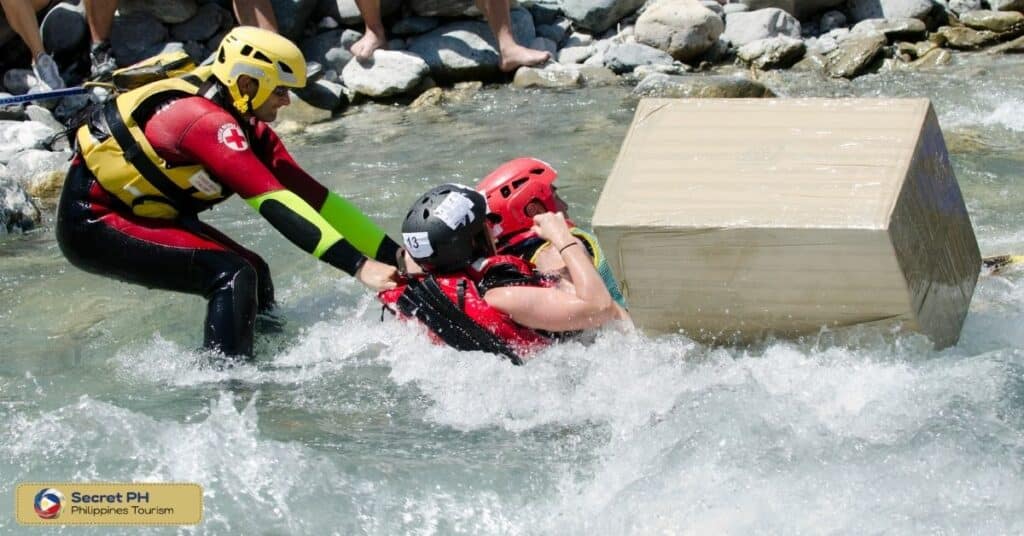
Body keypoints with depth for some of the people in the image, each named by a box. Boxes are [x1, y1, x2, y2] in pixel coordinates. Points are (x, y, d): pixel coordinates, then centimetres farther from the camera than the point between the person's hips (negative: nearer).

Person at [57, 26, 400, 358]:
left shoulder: (247, 127, 1)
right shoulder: (209, 123, -28)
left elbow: (312, 195, -3)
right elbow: (275, 203, -36)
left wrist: (394, 254, -8)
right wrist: (358, 266, -40)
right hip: (91, 223, -10)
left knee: (253, 274, 4)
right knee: (233, 277, -21)